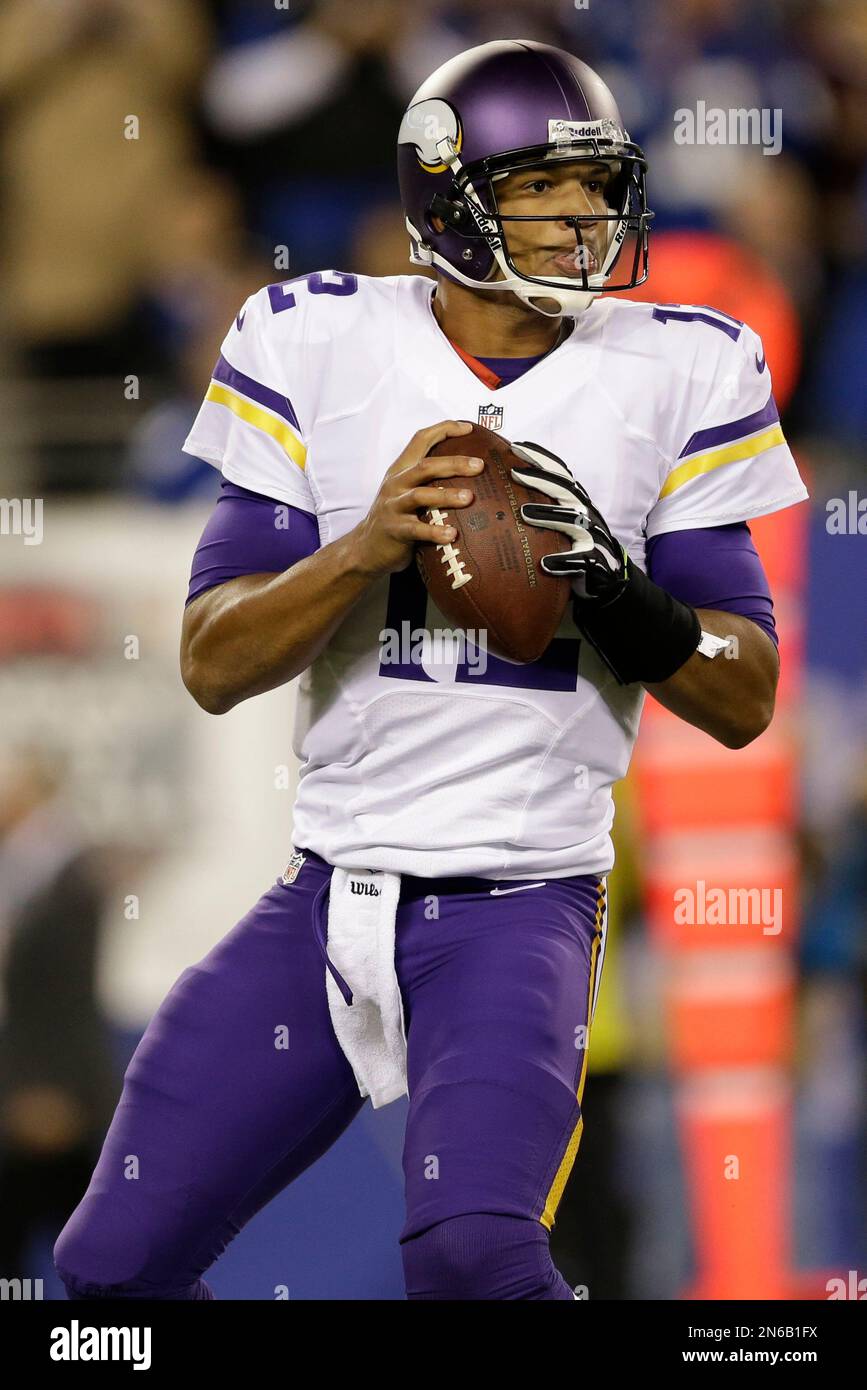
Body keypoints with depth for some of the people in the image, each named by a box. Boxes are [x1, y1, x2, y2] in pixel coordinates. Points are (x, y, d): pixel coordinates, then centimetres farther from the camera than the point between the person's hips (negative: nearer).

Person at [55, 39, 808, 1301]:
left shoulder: (673, 375, 0)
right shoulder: (319, 348, 1)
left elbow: (744, 701, 2)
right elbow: (213, 664, -2)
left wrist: (615, 587, -17)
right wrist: (374, 543, -18)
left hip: (523, 901, -3)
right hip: (330, 895, 3)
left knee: (472, 1253, -28)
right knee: (115, 1267, 4)